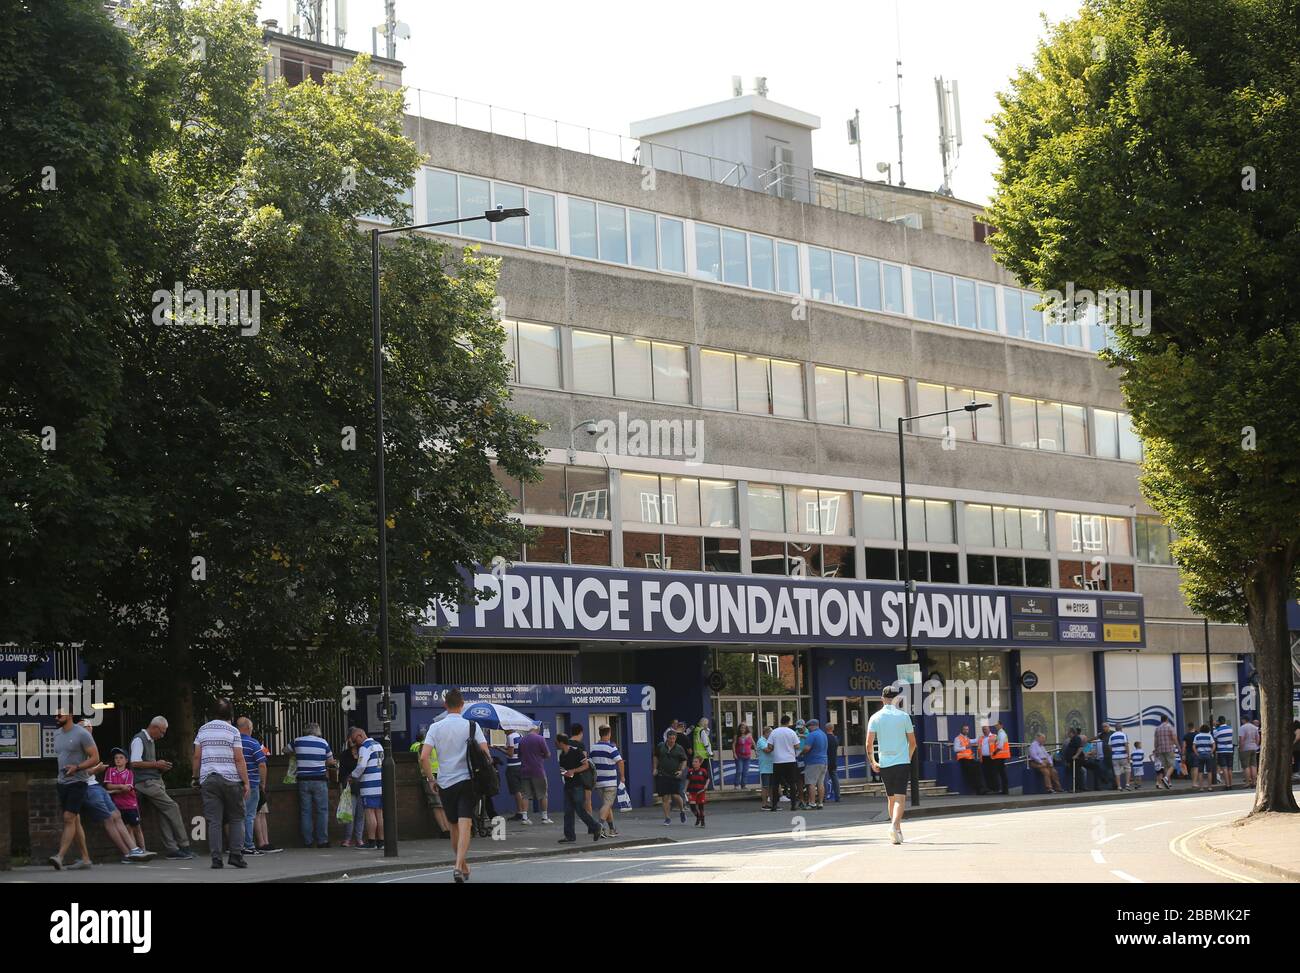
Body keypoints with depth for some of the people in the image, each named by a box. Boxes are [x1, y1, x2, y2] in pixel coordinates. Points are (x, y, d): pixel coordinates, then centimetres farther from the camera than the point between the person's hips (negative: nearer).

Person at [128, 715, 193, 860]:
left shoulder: (151, 741, 23)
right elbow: (134, 763, -16)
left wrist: (161, 767, 11)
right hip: (146, 782, -10)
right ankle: (183, 846, -11)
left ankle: (171, 849, -2)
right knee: (172, 807, -14)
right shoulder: (139, 740, -7)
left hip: (155, 781, 10)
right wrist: (156, 764, -12)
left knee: (164, 815, 1)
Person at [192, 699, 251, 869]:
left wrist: (196, 777, 18)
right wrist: (246, 782, -3)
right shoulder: (233, 731, -2)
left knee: (214, 821, 0)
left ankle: (216, 858, -5)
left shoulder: (203, 730, 8)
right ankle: (236, 854, -3)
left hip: (208, 779, 3)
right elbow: (239, 759, -6)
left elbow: (196, 757, 8)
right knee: (236, 819, 7)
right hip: (231, 779, -2)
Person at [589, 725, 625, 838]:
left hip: (598, 781, 6)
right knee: (607, 804, -7)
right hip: (610, 781, -6)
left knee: (607, 804, 15)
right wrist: (622, 776, -7)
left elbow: (590, 763, 11)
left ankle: (611, 828, 18)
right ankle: (601, 823, -26)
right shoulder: (611, 747, -12)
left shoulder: (593, 747, 6)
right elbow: (620, 762, -19)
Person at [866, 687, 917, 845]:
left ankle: (897, 831, 22)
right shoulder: (904, 716, -1)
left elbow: (869, 743, -5)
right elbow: (912, 743, 4)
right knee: (900, 798, -8)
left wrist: (872, 762, 7)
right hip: (902, 762, -2)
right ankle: (895, 826, -28)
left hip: (884, 763, 2)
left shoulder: (875, 718, 1)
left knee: (891, 798, 16)